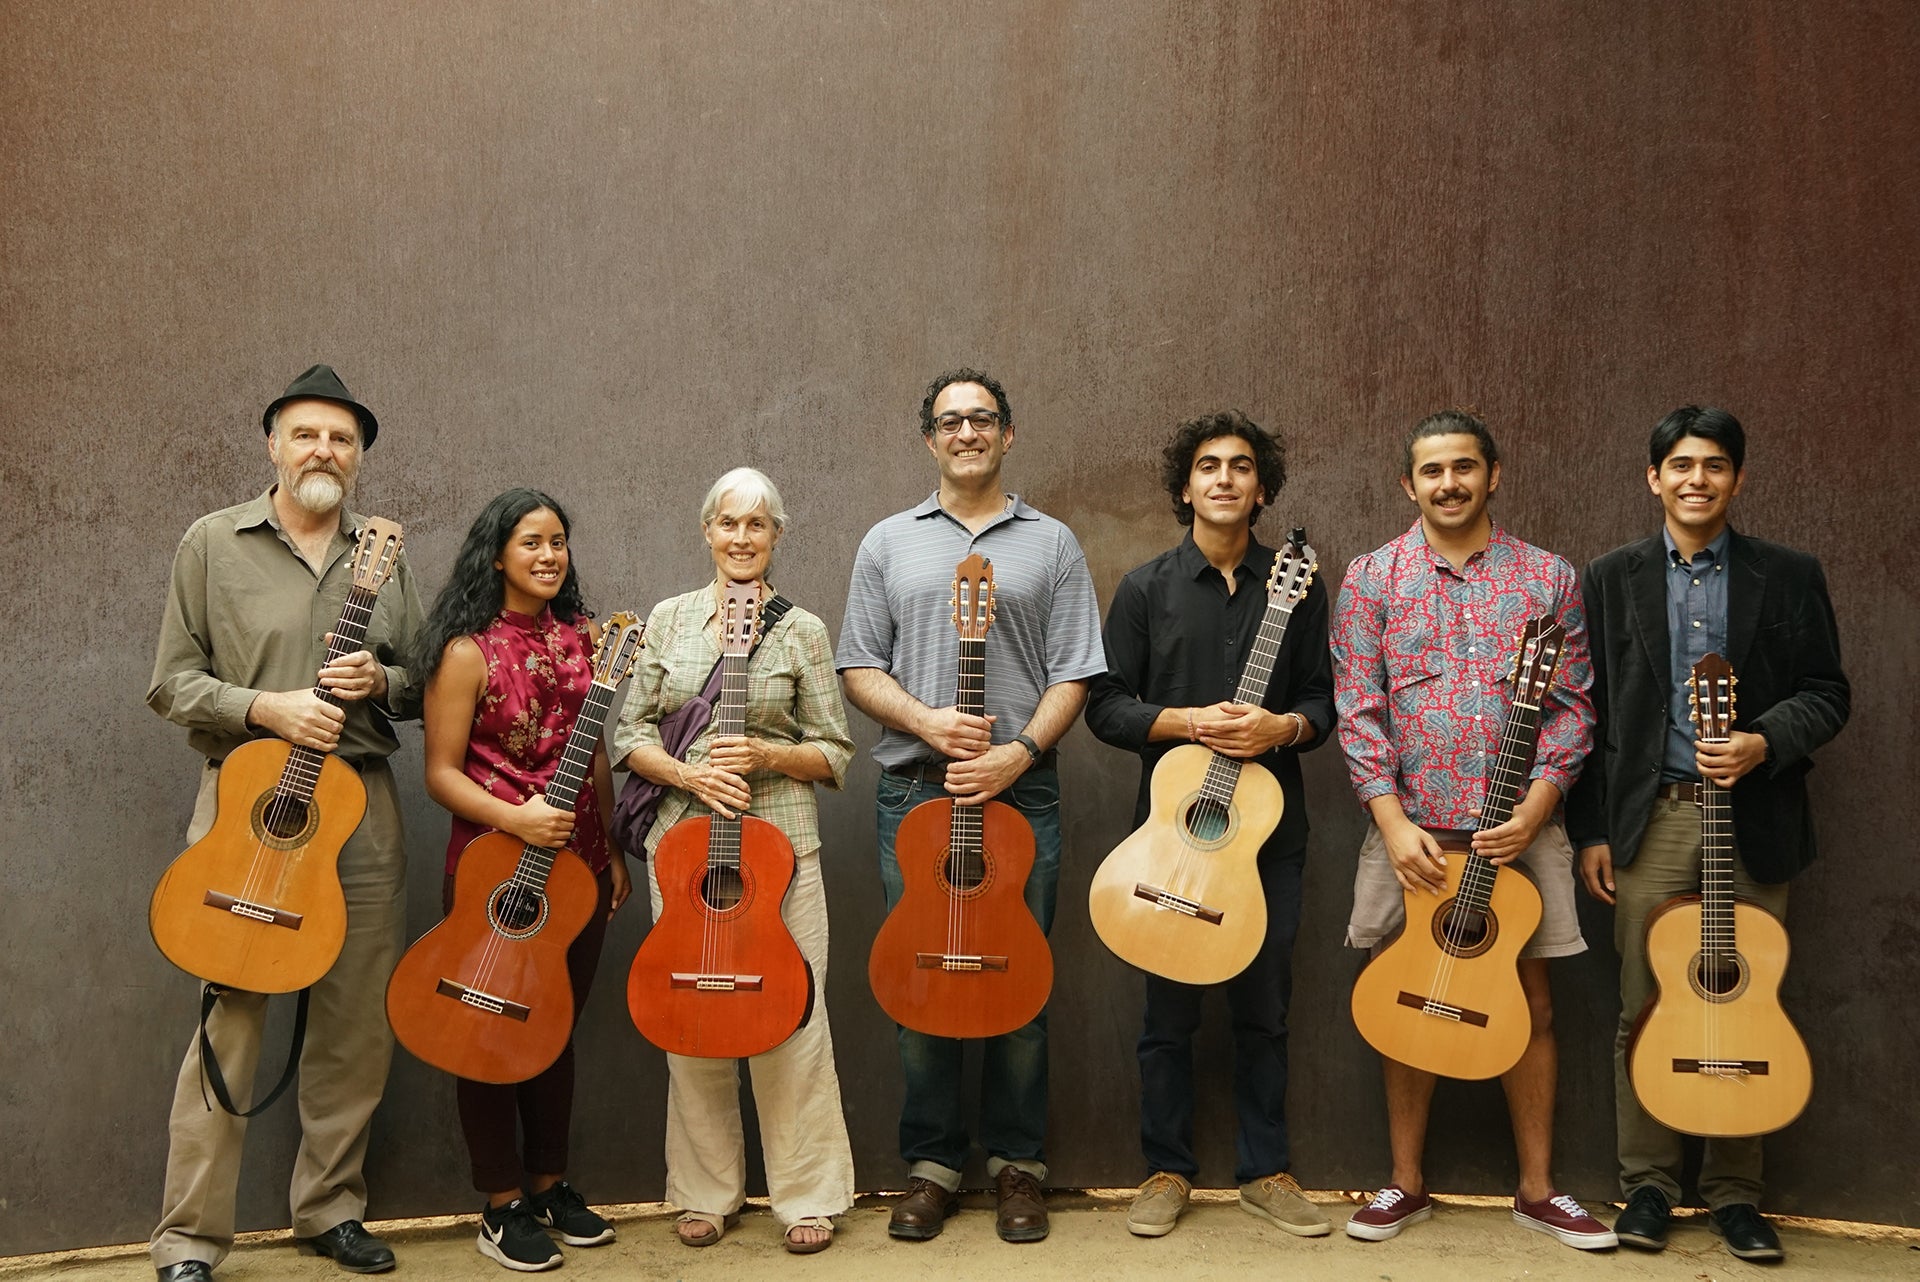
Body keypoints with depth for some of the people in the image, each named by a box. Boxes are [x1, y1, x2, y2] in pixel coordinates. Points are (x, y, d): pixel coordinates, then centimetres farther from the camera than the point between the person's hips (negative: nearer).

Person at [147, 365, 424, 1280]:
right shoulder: (212, 543, 4)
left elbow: (423, 687, 15)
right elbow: (171, 684, 1)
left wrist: (380, 679, -7)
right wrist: (266, 707, -14)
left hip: (361, 801, 4)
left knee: (358, 1019, 6)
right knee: (229, 1018, -6)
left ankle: (330, 1207, 21)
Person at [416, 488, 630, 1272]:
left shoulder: (580, 637, 8)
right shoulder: (468, 651, -9)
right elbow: (442, 773, -10)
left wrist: (612, 850, 12)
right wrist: (516, 818, -23)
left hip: (578, 862, 5)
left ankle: (550, 1184, 28)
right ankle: (503, 1207, 16)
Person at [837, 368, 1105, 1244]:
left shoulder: (1051, 544, 9)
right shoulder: (889, 543, 11)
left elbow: (1073, 676, 2)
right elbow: (858, 667, 7)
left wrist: (1018, 753, -12)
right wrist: (926, 721, -11)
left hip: (1021, 790, -1)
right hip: (914, 790, 1)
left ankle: (1017, 1163, 16)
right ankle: (930, 1164, 16)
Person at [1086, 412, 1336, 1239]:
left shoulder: (1297, 588, 6)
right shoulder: (1146, 590, 2)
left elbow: (1321, 702, 8)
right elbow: (1105, 707, 0)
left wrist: (1282, 727, -14)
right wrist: (1189, 722, -15)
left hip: (1271, 826, 1)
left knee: (1264, 1007, 8)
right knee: (1170, 1008, 5)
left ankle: (1265, 1171, 20)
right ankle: (1168, 1171, 18)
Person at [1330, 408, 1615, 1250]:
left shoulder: (1548, 577, 4)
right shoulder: (1372, 578, 3)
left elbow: (1572, 707, 1)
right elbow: (1357, 710, -2)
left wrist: (1532, 812, -11)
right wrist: (1395, 824, -11)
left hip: (1518, 831, 0)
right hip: (1411, 828, 0)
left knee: (1531, 1001, 6)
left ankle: (1537, 1190, 19)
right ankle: (1407, 1185, 20)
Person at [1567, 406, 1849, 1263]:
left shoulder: (1790, 577, 6)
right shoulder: (1610, 580, 8)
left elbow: (1826, 693, 5)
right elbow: (1590, 712, 6)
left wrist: (1765, 744, -14)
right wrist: (1591, 830, 2)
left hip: (1754, 819, 0)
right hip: (1650, 817, 0)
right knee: (1644, 1010, 2)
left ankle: (1734, 1193, 16)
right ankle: (1647, 1186, 13)